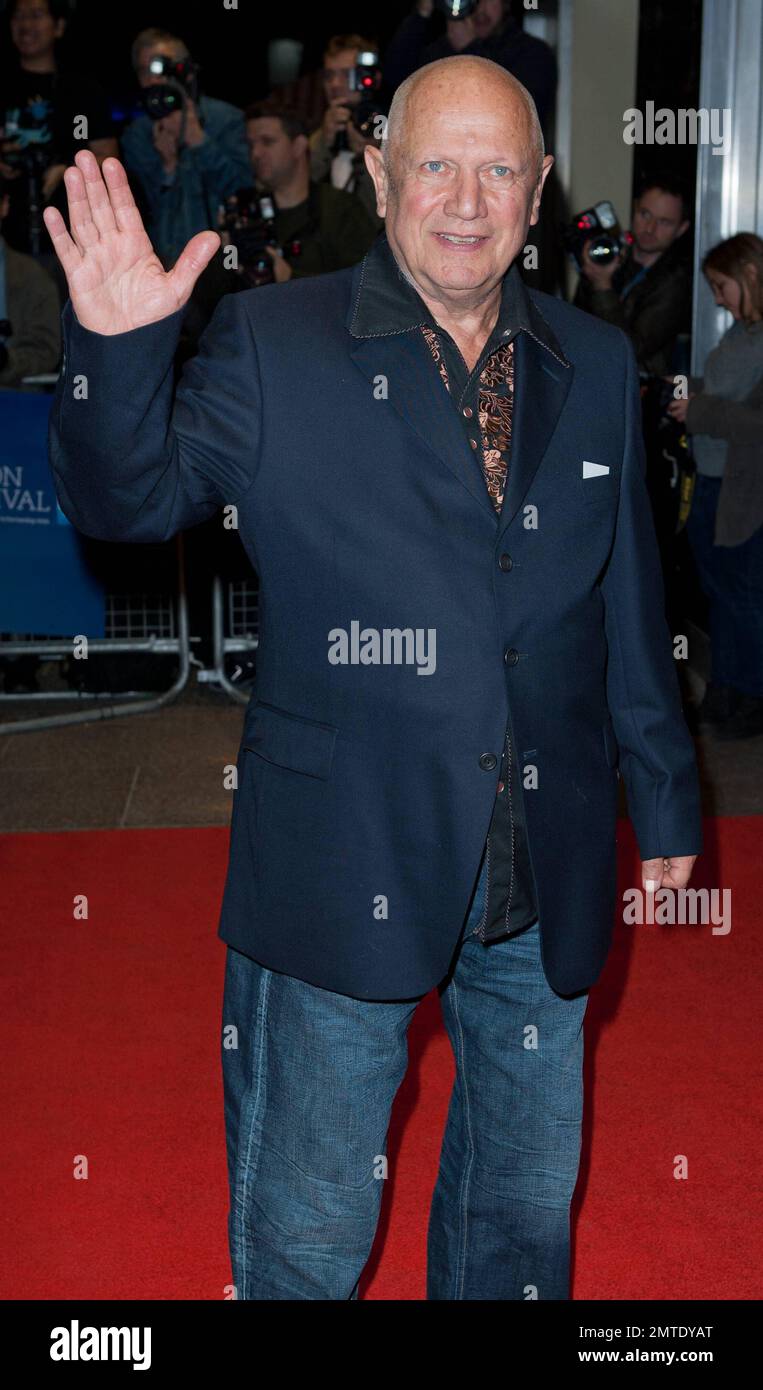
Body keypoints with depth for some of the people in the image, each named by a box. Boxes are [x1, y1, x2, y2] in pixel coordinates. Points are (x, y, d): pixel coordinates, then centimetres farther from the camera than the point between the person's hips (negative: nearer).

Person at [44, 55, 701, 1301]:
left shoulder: (596, 366, 7)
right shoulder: (273, 343, -5)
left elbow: (629, 606, 13)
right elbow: (131, 500, -8)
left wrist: (663, 800, 16)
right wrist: (118, 347, -26)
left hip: (546, 874, 4)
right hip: (345, 863, -3)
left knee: (529, 1203, 21)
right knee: (309, 1235, 10)